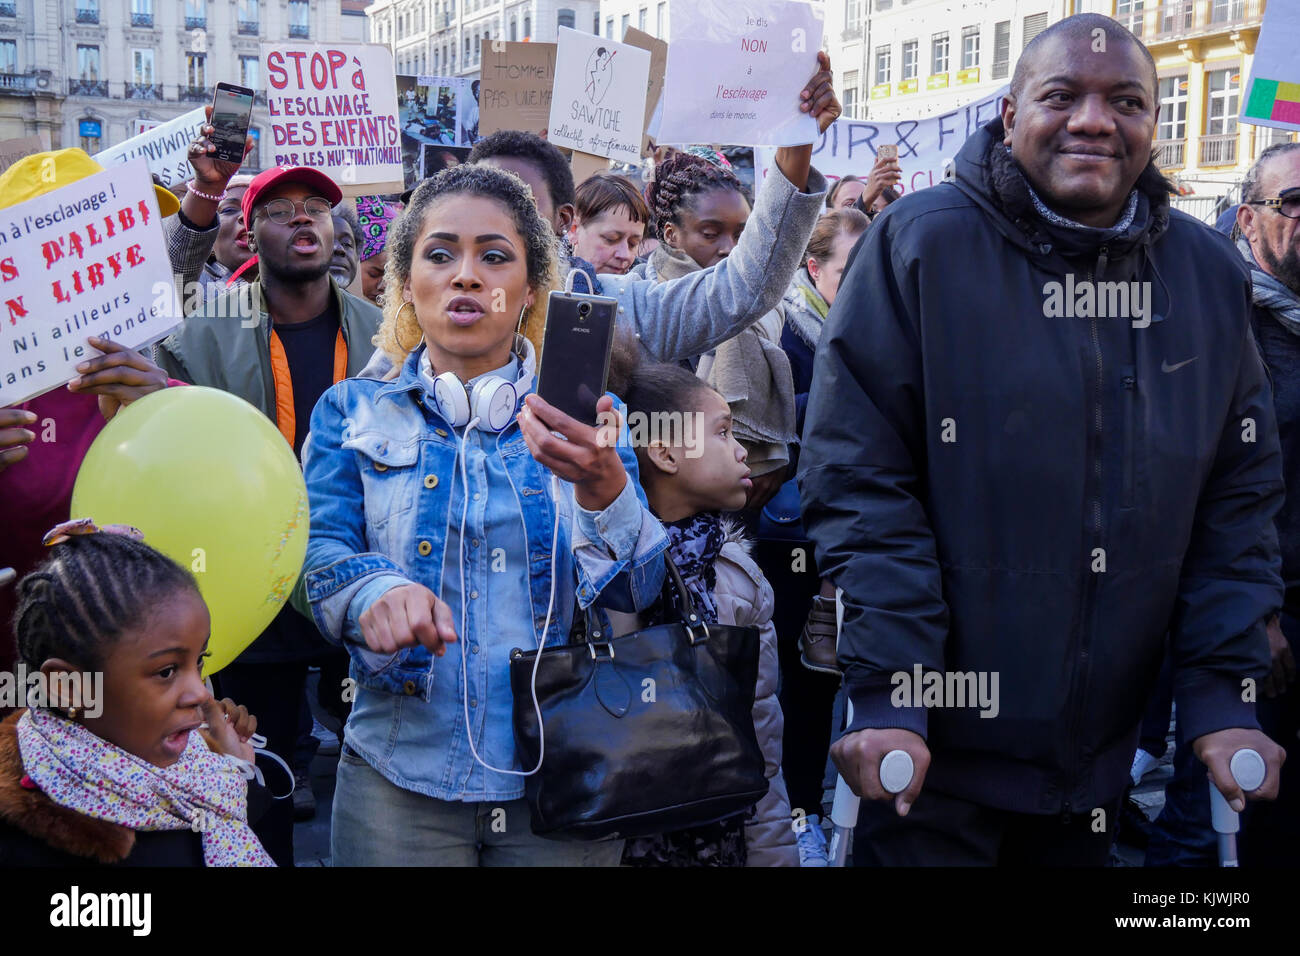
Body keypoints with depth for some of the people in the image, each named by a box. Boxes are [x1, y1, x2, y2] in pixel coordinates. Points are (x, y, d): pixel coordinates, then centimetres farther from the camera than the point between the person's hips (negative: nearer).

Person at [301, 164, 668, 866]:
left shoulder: (584, 415, 3)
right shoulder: (354, 412, 5)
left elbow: (640, 590, -6)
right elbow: (317, 554, -6)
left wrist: (603, 487, -25)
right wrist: (376, 592, -28)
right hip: (400, 776, 0)